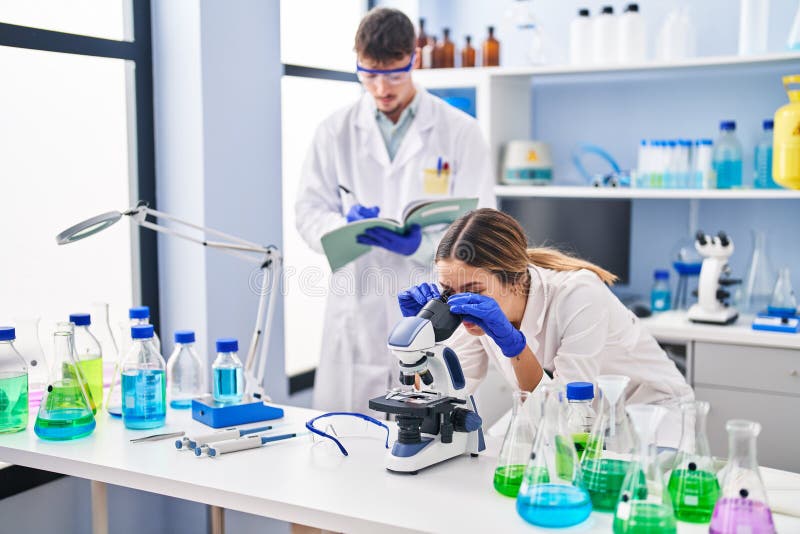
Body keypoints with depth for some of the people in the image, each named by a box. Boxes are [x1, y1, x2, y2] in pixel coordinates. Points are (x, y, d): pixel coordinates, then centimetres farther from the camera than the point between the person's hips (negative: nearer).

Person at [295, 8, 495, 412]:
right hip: (357, 315, 2)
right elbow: (309, 211, 7)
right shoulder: (336, 131, 8)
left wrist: (421, 245, -20)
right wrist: (346, 226, -15)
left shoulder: (460, 131, 1)